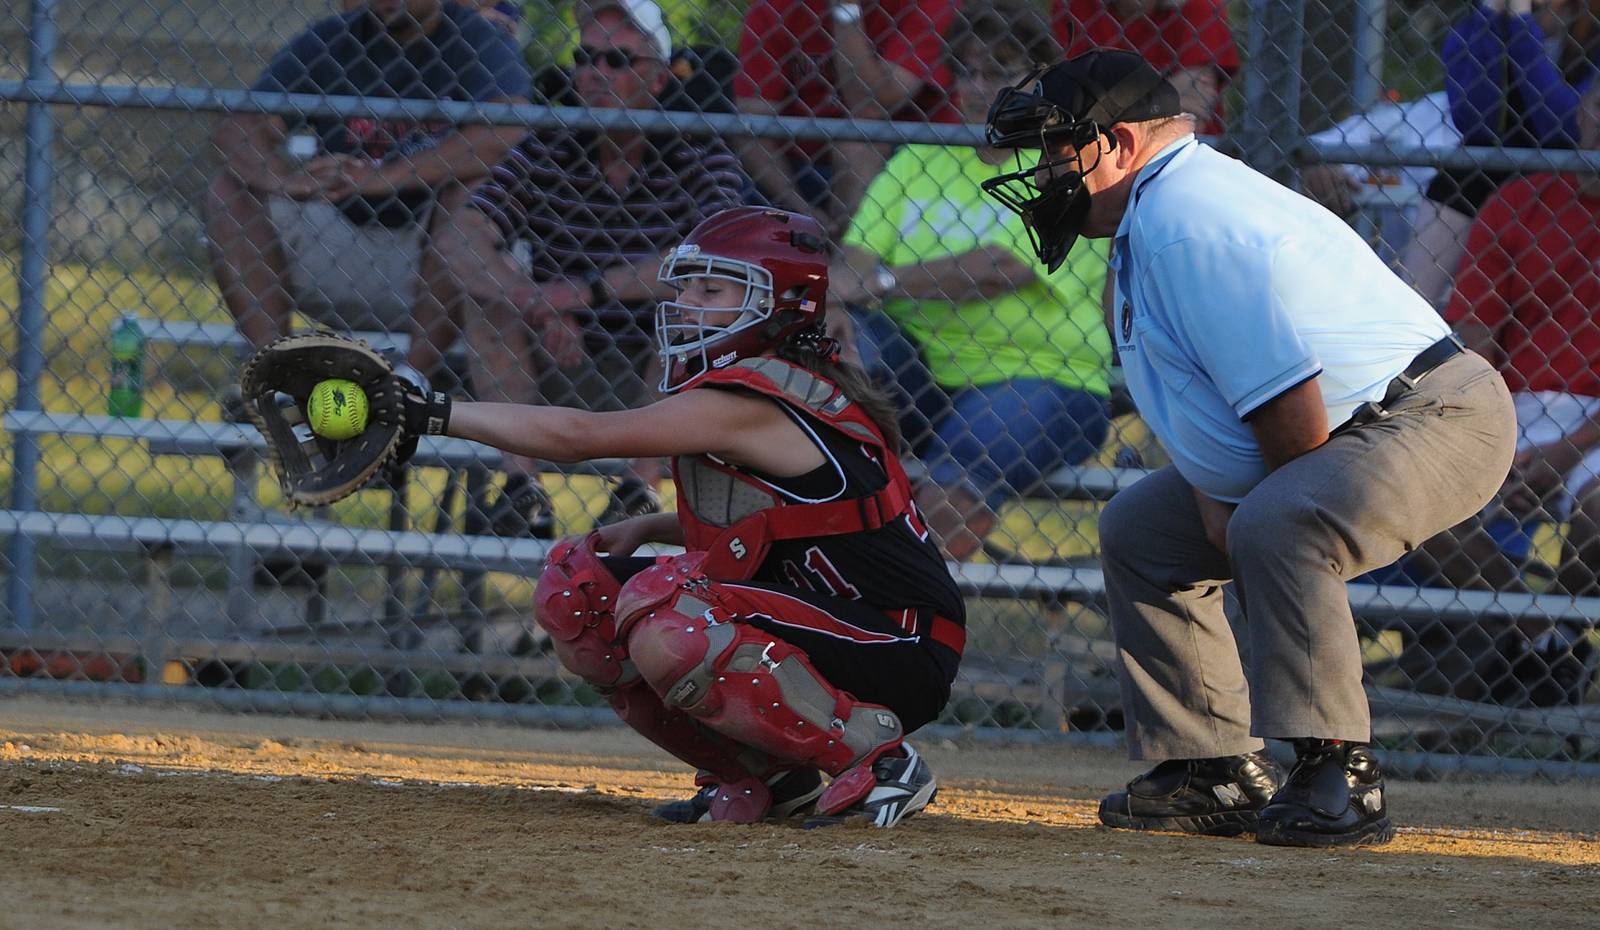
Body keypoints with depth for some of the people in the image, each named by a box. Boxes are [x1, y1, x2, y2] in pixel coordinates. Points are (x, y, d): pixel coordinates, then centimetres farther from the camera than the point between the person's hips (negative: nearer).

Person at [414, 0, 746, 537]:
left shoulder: (699, 161, -5)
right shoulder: (544, 156, 0)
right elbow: (453, 239, -16)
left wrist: (589, 291, -32)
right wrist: (539, 304, -33)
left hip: (661, 387, -2)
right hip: (555, 383, 2)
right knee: (483, 271, -17)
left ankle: (642, 489, -28)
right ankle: (521, 485, -26)